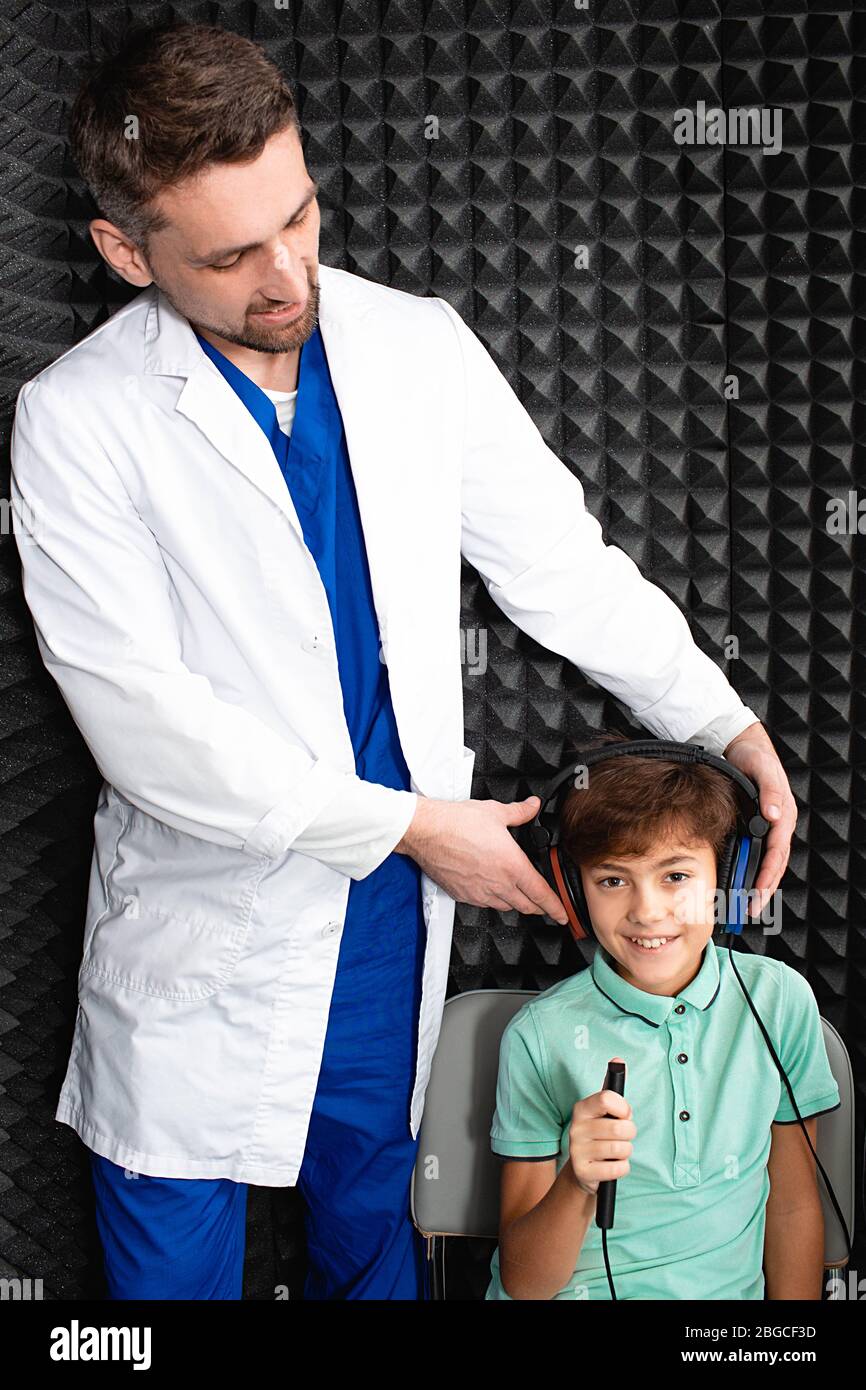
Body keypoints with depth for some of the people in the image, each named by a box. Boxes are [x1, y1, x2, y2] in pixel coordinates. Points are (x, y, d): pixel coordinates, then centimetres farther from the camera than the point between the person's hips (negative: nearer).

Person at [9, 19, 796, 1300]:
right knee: (175, 1265, 13)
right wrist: (411, 824, -16)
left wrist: (728, 724, -4)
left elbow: (559, 560, 5)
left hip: (392, 918, 3)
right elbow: (148, 725, -18)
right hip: (202, 943, -3)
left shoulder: (421, 345, -2)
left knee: (375, 1234, 21)